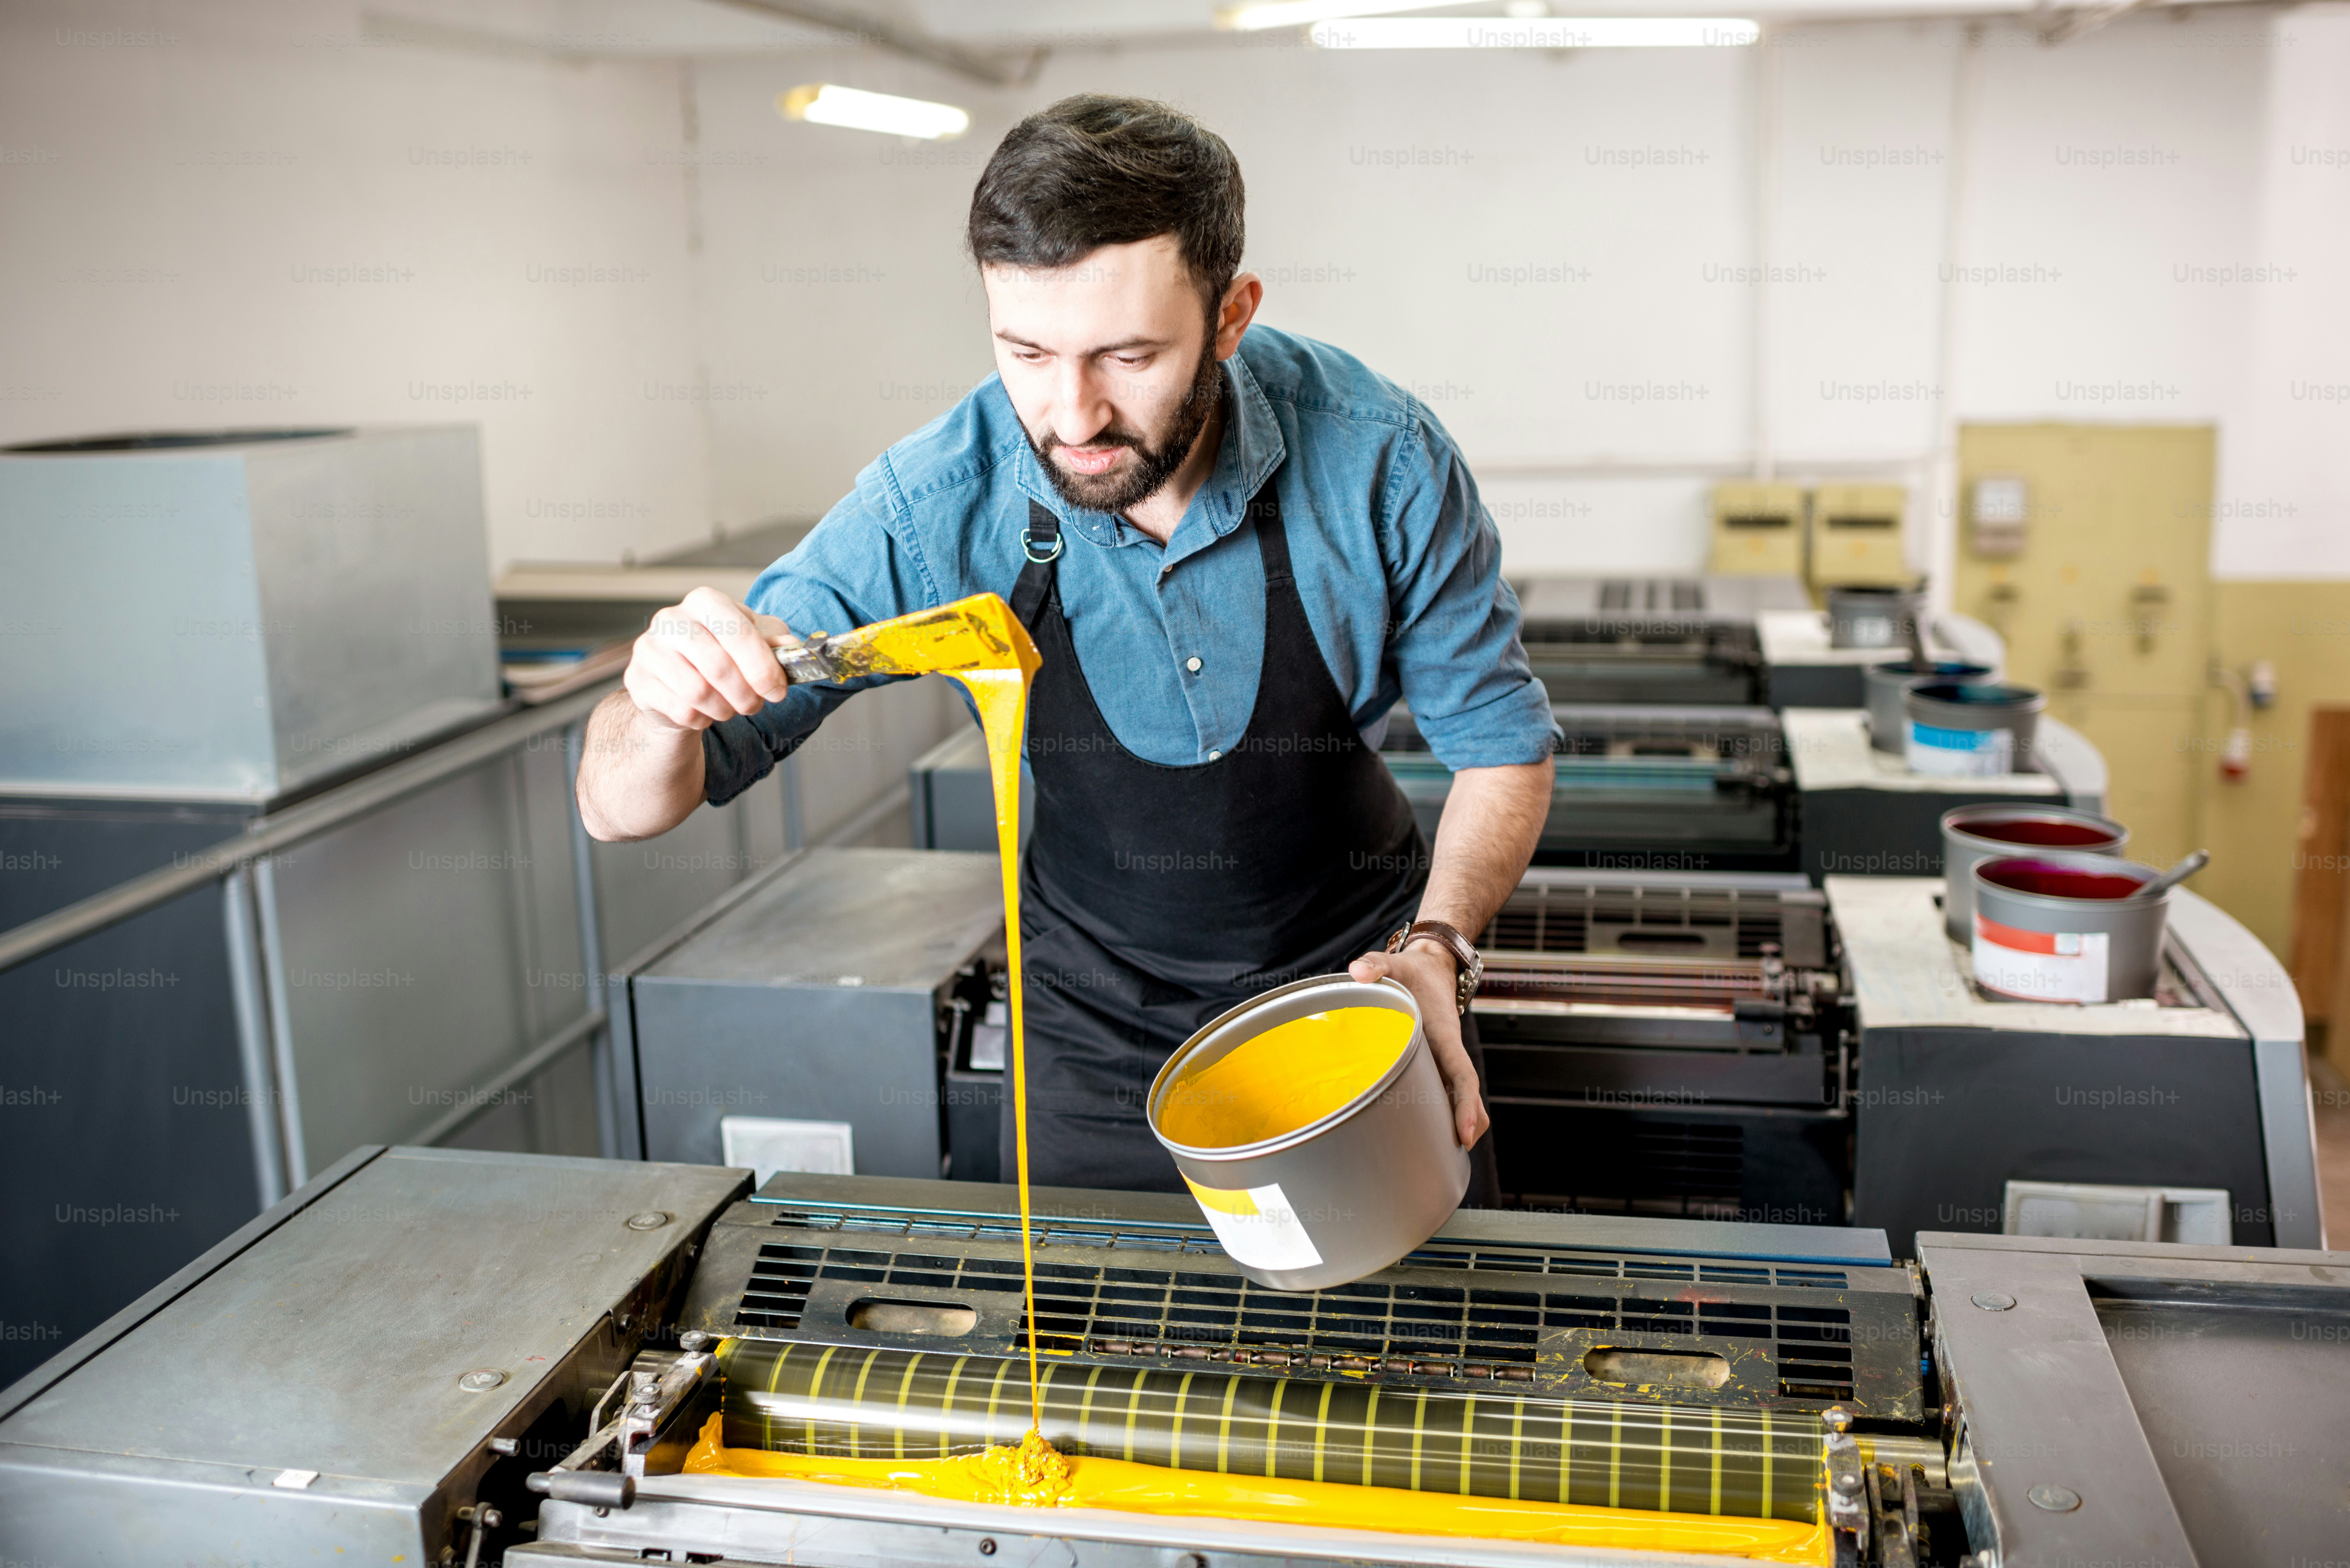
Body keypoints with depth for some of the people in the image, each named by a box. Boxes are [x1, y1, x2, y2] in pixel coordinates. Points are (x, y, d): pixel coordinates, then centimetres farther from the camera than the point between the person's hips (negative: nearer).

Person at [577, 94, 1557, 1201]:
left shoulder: (1378, 456, -23)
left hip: (1359, 986, 1)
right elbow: (625, 808, -18)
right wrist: (665, 706, -41)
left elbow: (1499, 737, -7)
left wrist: (1438, 946, -24)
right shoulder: (935, 507, -23)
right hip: (1102, 1034, 0)